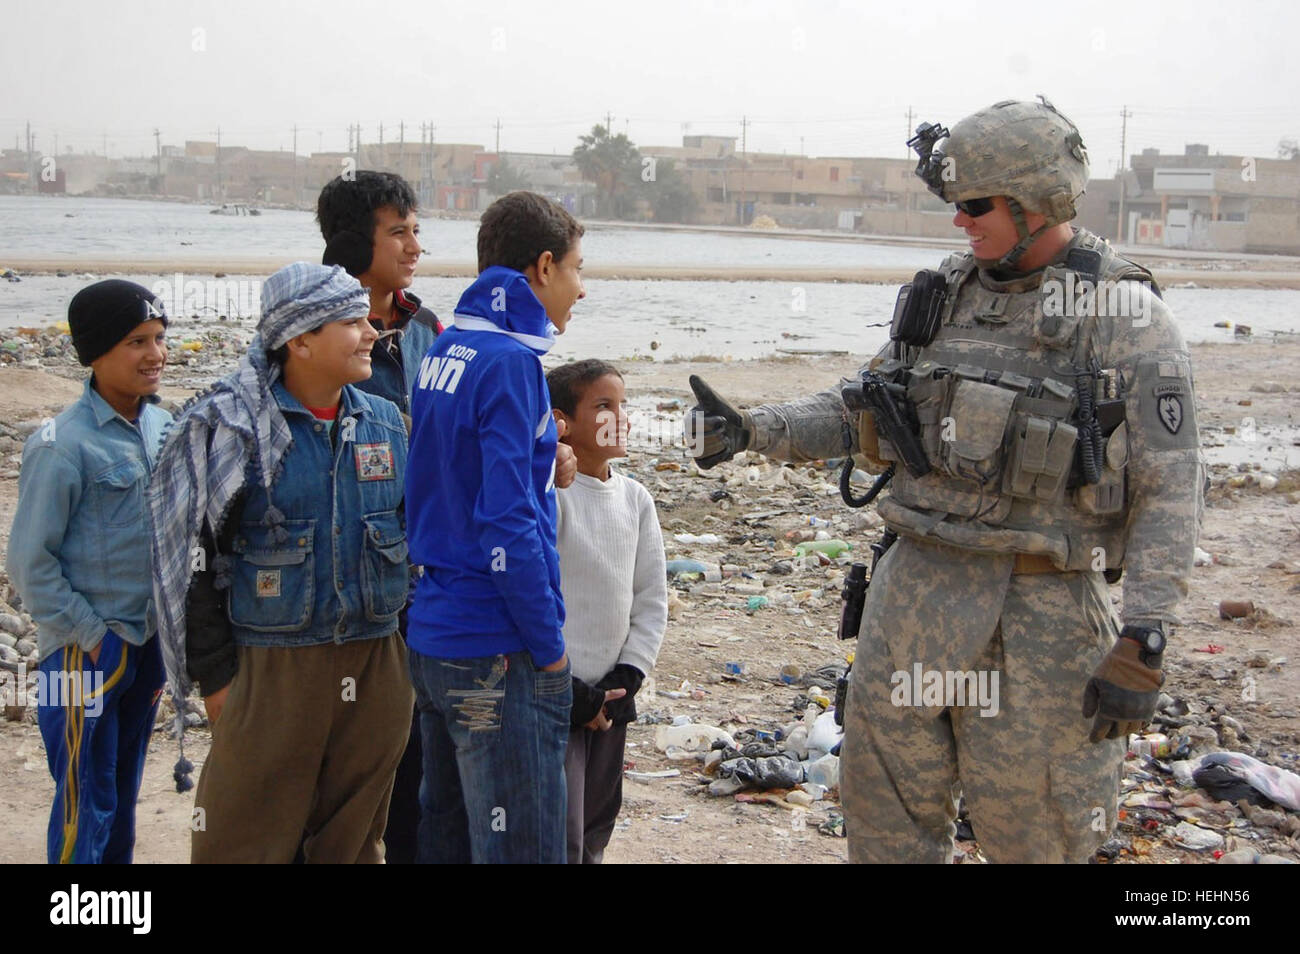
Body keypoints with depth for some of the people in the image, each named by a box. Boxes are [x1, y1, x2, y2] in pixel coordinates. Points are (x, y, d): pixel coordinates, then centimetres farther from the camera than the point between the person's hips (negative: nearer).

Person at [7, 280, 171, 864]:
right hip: (89, 654, -6)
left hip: (149, 640, 6)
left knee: (124, 794, 17)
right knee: (86, 804, 2)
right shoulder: (64, 445, -16)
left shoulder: (162, 428, 4)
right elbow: (30, 561, -13)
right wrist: (87, 636, -12)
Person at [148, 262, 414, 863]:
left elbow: (415, 538, 18)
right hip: (269, 671, -5)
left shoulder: (385, 423, 8)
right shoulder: (229, 426, -7)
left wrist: (415, 652, 13)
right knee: (244, 841, -1)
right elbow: (190, 559, -5)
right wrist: (215, 676, -7)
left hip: (375, 667, 5)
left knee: (356, 842, 13)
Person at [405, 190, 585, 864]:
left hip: (431, 636, 9)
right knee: (519, 848, -2)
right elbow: (507, 522, -21)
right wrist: (549, 644, -14)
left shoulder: (445, 350, 11)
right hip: (498, 655, -9)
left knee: (445, 837, 18)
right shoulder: (509, 361, -16)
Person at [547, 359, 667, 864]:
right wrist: (566, 689, -19)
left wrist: (628, 677, 1)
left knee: (594, 834, 15)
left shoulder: (635, 498, 8)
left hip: (610, 695, 7)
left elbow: (651, 598, 11)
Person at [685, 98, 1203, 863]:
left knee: (1030, 826, 5)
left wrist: (1144, 644, -17)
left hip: (1041, 610, -5)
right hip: (918, 587, 5)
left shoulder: (1128, 317, -9)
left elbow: (1171, 491, -11)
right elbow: (865, 415, 16)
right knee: (888, 810, 12)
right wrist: (751, 430, 2)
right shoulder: (947, 295, 7)